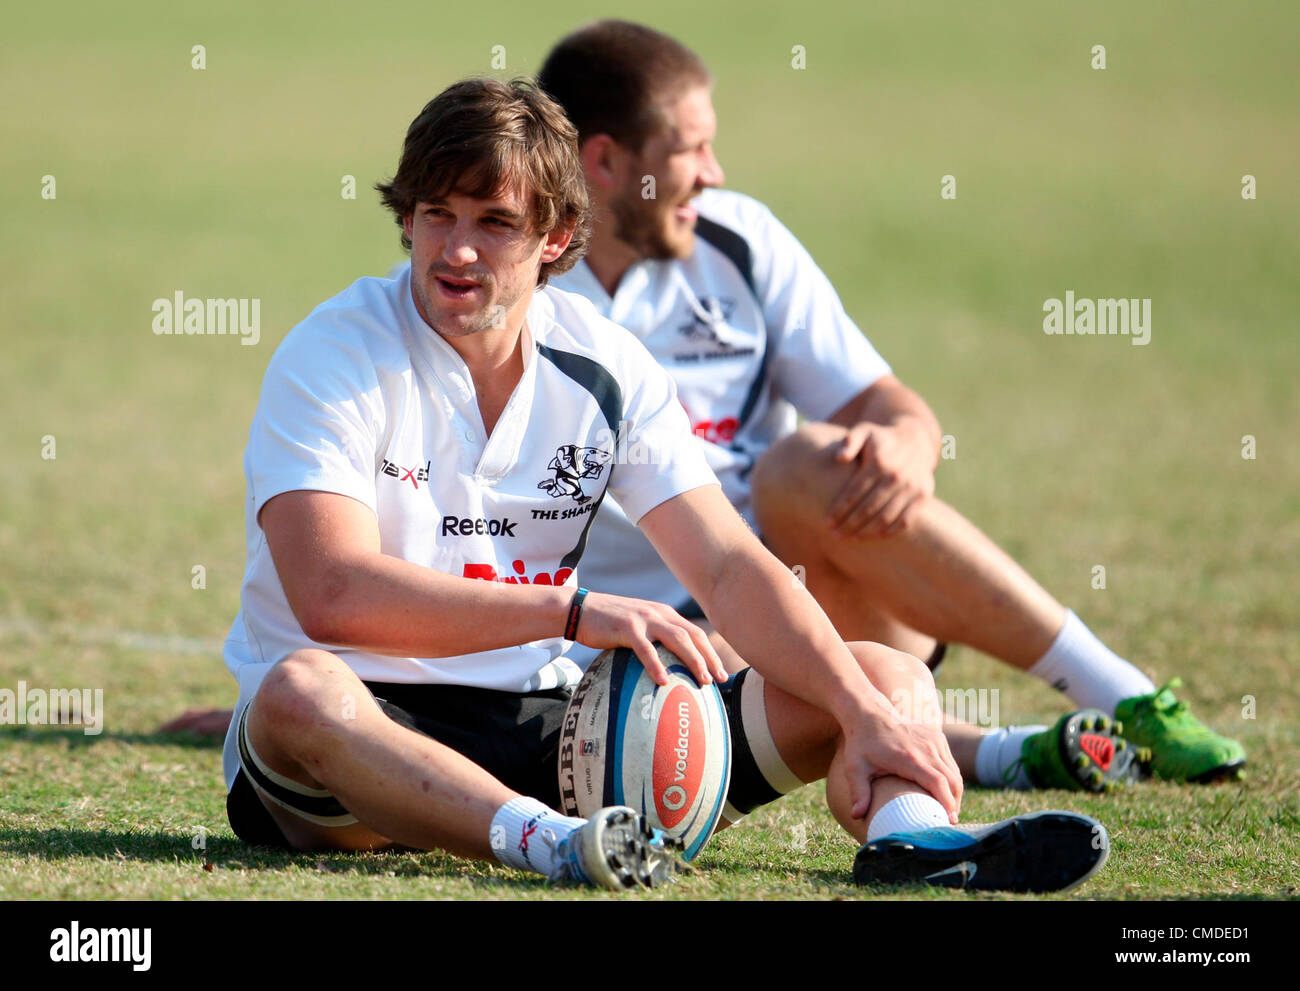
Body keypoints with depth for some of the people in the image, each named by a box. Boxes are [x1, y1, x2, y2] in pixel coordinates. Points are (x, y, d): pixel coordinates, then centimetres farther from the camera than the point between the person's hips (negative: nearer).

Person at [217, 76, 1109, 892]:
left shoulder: (606, 366, 4)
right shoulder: (335, 356, -10)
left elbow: (728, 566, -2)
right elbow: (332, 593, -24)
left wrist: (869, 713, -18)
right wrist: (574, 610, -29)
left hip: (542, 722, 5)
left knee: (885, 674, -7)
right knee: (301, 693, -41)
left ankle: (909, 833, -40)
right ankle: (551, 844, -61)